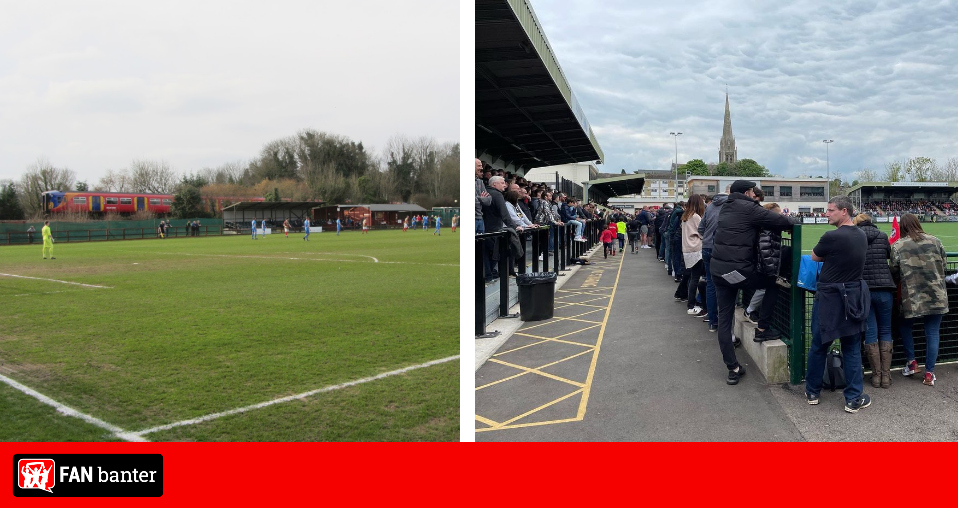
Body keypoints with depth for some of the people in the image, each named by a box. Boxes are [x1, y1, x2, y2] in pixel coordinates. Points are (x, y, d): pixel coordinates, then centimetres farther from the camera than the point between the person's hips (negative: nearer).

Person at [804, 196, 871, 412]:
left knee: (818, 346, 11)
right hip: (854, 297, 5)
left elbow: (814, 257, -1)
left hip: (829, 297, -5)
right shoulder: (862, 236, 3)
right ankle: (854, 399, 13)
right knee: (852, 349, 11)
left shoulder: (832, 237, -18)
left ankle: (812, 392, 23)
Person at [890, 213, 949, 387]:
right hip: (937, 296, 2)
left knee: (904, 327, 23)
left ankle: (911, 362, 22)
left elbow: (894, 273, -1)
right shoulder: (934, 241, 0)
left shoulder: (897, 246, -6)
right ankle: (929, 374, 13)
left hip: (912, 297, -2)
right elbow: (944, 264, 9)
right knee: (932, 333, 9)